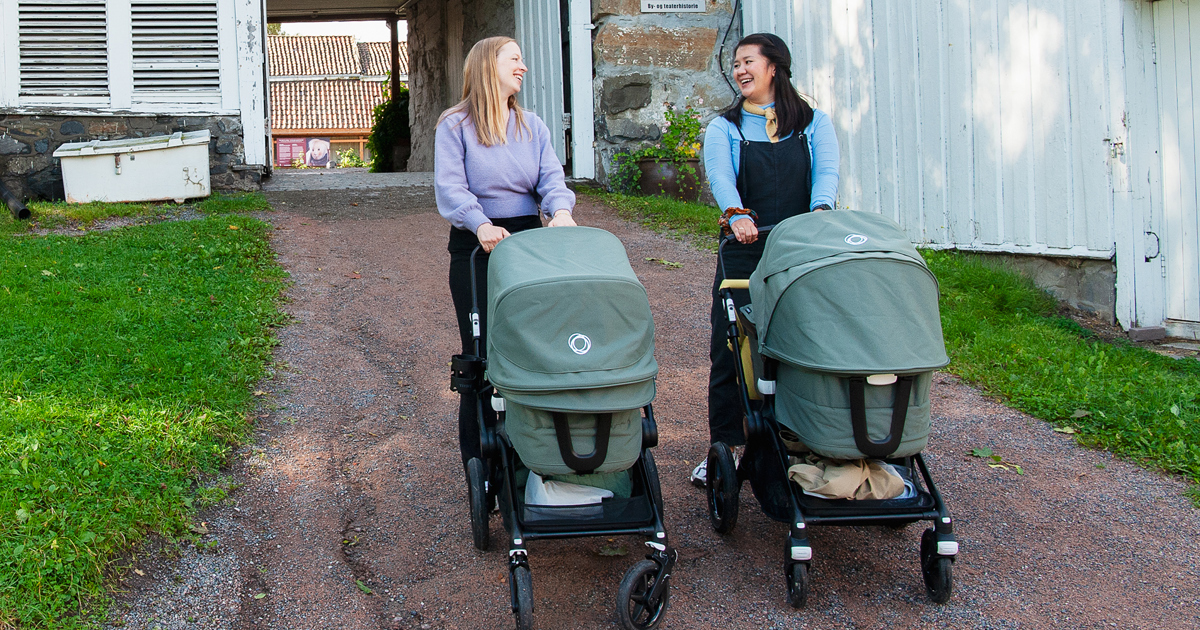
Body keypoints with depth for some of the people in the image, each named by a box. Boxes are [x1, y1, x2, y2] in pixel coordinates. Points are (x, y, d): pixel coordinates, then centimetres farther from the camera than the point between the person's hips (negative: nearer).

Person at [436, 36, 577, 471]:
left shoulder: (532, 126, 14)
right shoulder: (454, 126, 0)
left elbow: (551, 175, 0)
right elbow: (450, 187, -11)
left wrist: (561, 210, -22)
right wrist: (480, 225, -29)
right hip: (475, 246, -4)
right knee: (481, 350, -1)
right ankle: (477, 458, 10)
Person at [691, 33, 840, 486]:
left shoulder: (814, 123, 11)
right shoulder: (725, 127, 10)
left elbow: (826, 172, -7)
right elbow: (720, 176, -10)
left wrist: (820, 211, -29)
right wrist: (736, 214, -32)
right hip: (744, 253, 0)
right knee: (729, 350, -1)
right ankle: (724, 447, 9)